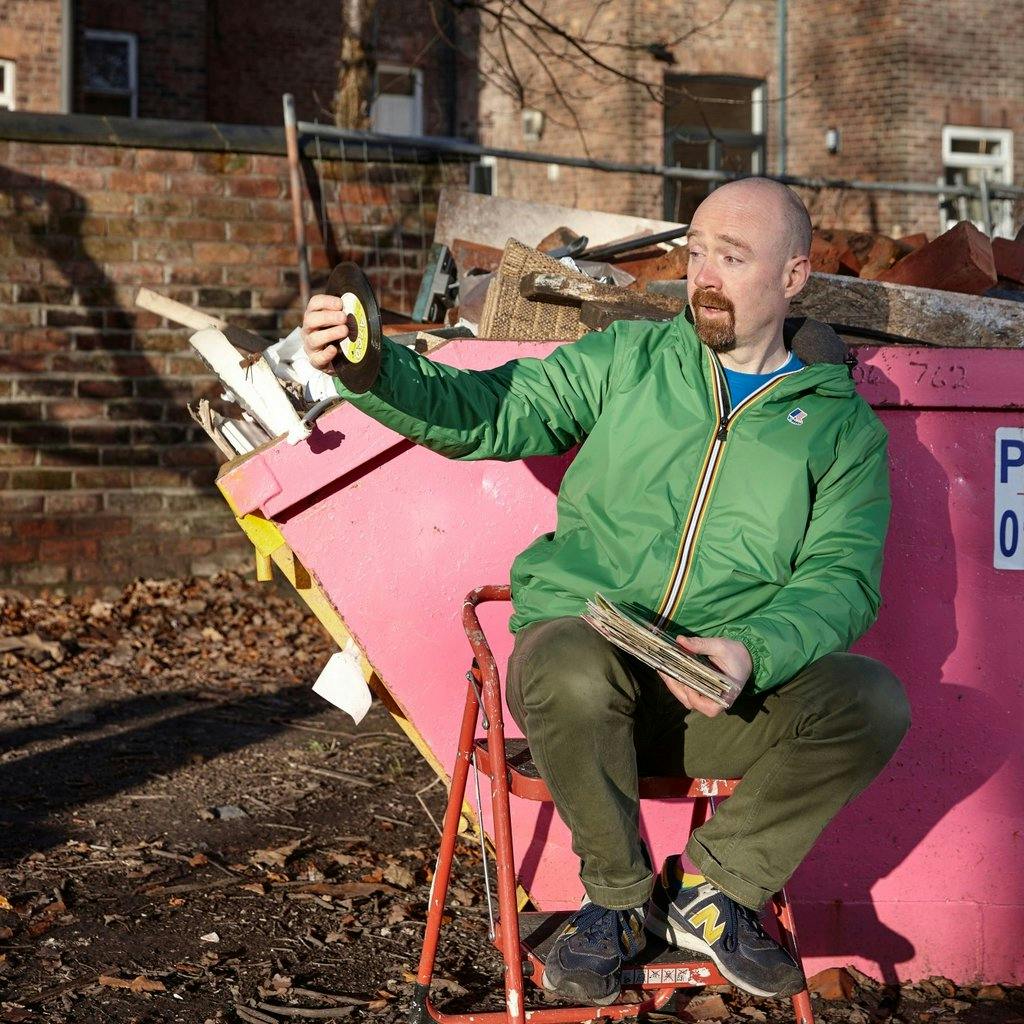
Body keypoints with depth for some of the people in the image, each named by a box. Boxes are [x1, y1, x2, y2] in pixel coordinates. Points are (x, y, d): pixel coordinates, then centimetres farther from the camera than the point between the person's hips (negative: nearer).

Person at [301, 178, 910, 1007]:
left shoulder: (843, 425, 10)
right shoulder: (628, 360, 12)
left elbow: (842, 575, -1)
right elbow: (486, 413, 6)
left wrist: (752, 655, -21)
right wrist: (369, 369, -13)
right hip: (583, 638, 0)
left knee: (873, 702, -26)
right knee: (571, 672, -36)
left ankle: (712, 888, -3)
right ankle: (619, 898, -7)